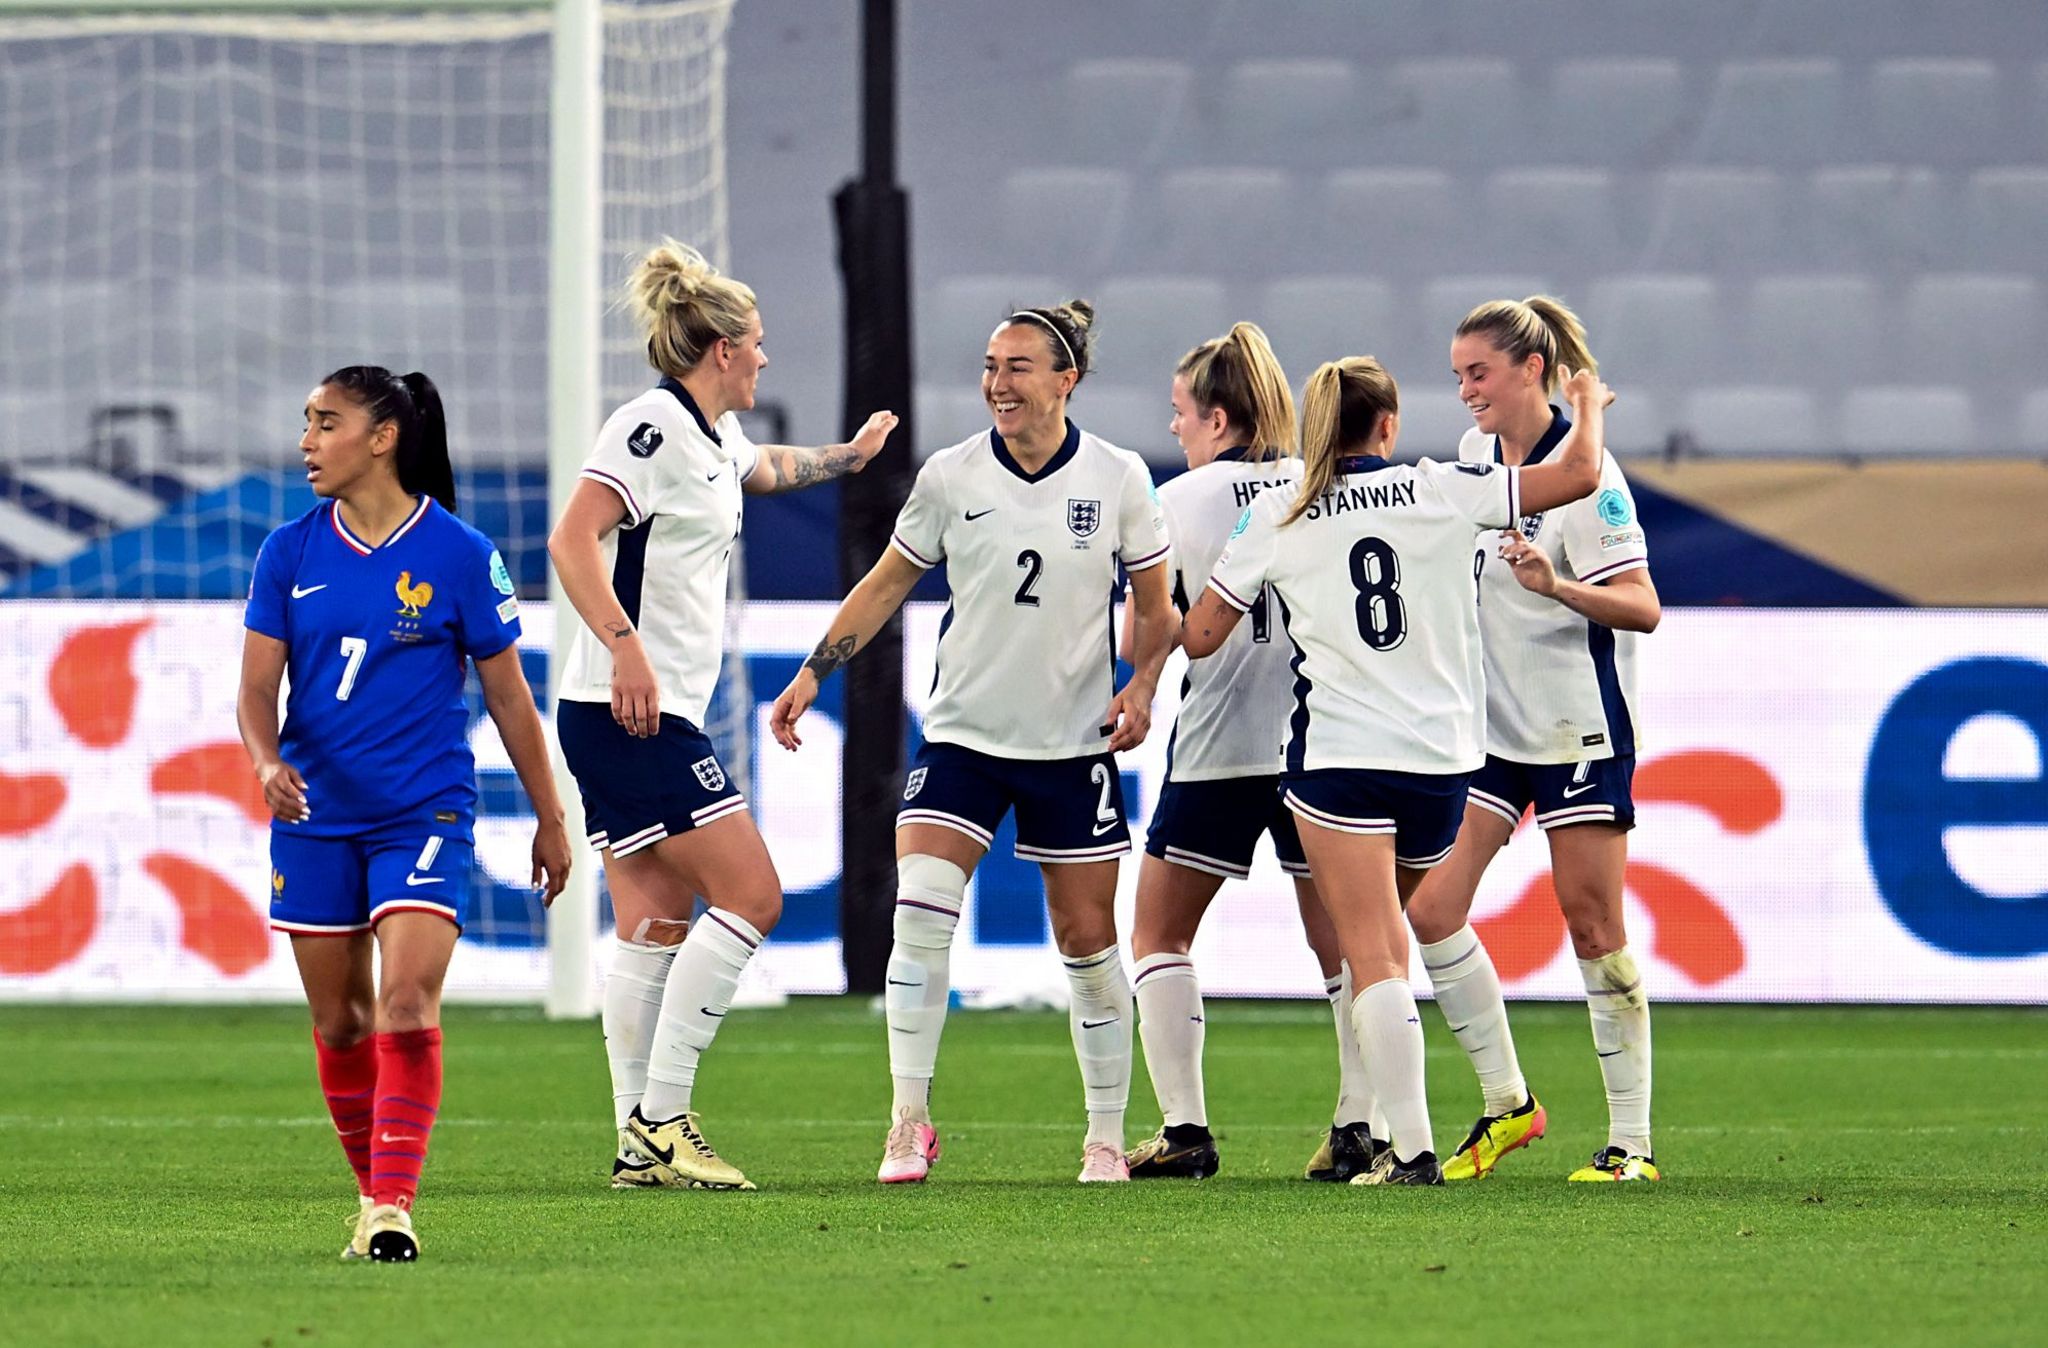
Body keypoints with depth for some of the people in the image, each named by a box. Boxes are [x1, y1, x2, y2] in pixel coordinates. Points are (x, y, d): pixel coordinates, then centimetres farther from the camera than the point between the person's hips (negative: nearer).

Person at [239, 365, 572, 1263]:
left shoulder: (459, 554, -4)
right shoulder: (290, 552, 4)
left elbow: (507, 695, 4)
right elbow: (257, 689, 3)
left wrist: (549, 820, 9)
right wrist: (268, 762, -19)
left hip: (424, 811, -4)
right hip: (316, 817, 4)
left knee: (407, 1004, -17)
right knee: (338, 1019, 8)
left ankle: (394, 1207, -19)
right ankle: (372, 1193, 24)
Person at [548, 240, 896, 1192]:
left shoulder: (714, 437, 19)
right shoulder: (652, 424, -12)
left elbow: (769, 466, 45)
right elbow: (572, 539, -23)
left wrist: (848, 456, 61)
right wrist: (623, 644, -34)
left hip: (653, 713, 10)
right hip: (627, 710, -10)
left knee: (655, 926, 6)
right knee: (750, 895, -10)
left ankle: (639, 1142, 5)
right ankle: (660, 1119, -11)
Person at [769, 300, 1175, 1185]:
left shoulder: (1118, 479, -4)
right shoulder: (950, 476, -2)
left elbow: (1154, 606, 7)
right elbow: (886, 583, 10)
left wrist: (1142, 685, -10)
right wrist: (813, 673, 4)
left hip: (1075, 744, 0)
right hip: (962, 735, 0)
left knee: (1087, 939, 4)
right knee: (920, 909, -17)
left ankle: (1106, 1138, 17)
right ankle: (910, 1122, -10)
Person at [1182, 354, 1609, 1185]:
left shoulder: (1276, 517, 2)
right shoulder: (1439, 491, 1)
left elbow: (1198, 638, 5)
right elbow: (1578, 474, 2)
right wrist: (1587, 404, 22)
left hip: (1338, 755, -2)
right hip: (1442, 757, 2)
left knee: (1373, 957, -7)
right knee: (1386, 941, 20)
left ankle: (1411, 1147, -17)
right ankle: (1380, 1121, 19)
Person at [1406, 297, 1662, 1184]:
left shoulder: (1584, 473, -16)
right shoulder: (1474, 452, 7)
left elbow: (1641, 609, -22)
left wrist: (1556, 585, -35)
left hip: (1579, 729, -7)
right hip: (1489, 726, 7)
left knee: (1593, 926, -4)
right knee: (1429, 908, -3)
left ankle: (1631, 1140, 3)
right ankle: (1506, 1103, 10)